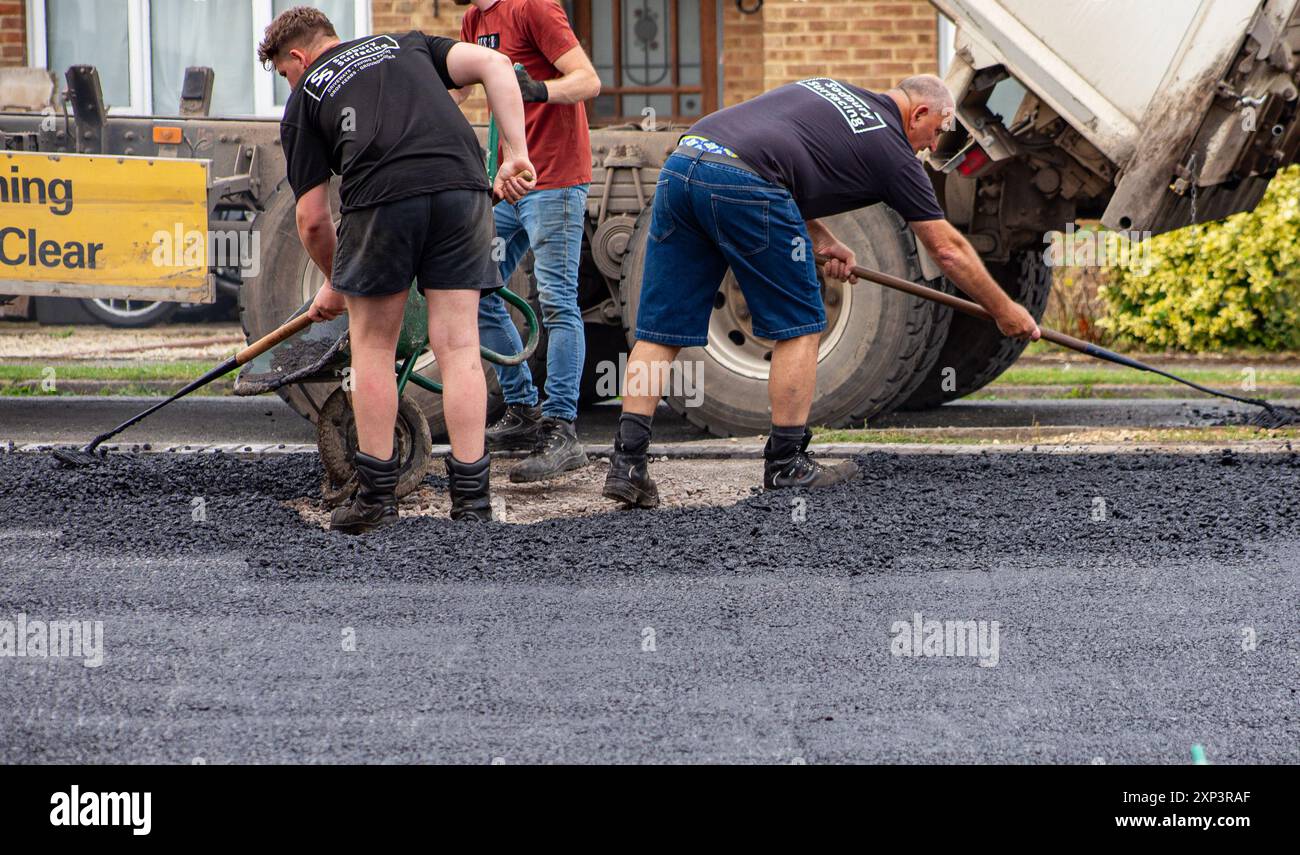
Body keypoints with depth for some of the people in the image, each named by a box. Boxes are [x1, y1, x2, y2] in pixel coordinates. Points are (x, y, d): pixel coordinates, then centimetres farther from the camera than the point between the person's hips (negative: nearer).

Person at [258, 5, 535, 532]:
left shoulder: (303, 99, 23)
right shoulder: (407, 45, 31)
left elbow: (312, 219, 20)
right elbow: (494, 65, 13)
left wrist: (334, 284, 37)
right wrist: (517, 155, 11)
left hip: (382, 195, -2)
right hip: (462, 184, 2)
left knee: (372, 347, 14)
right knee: (458, 347, 7)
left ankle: (377, 496, 16)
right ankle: (471, 499, 5)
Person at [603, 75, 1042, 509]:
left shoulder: (825, 90, 31)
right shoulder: (891, 148, 13)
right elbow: (948, 249, 19)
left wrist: (821, 239, 28)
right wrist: (1004, 310, 31)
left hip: (681, 164, 7)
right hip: (742, 184, -7)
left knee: (661, 328, 9)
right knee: (798, 326, 10)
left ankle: (626, 463, 2)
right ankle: (786, 464, 13)